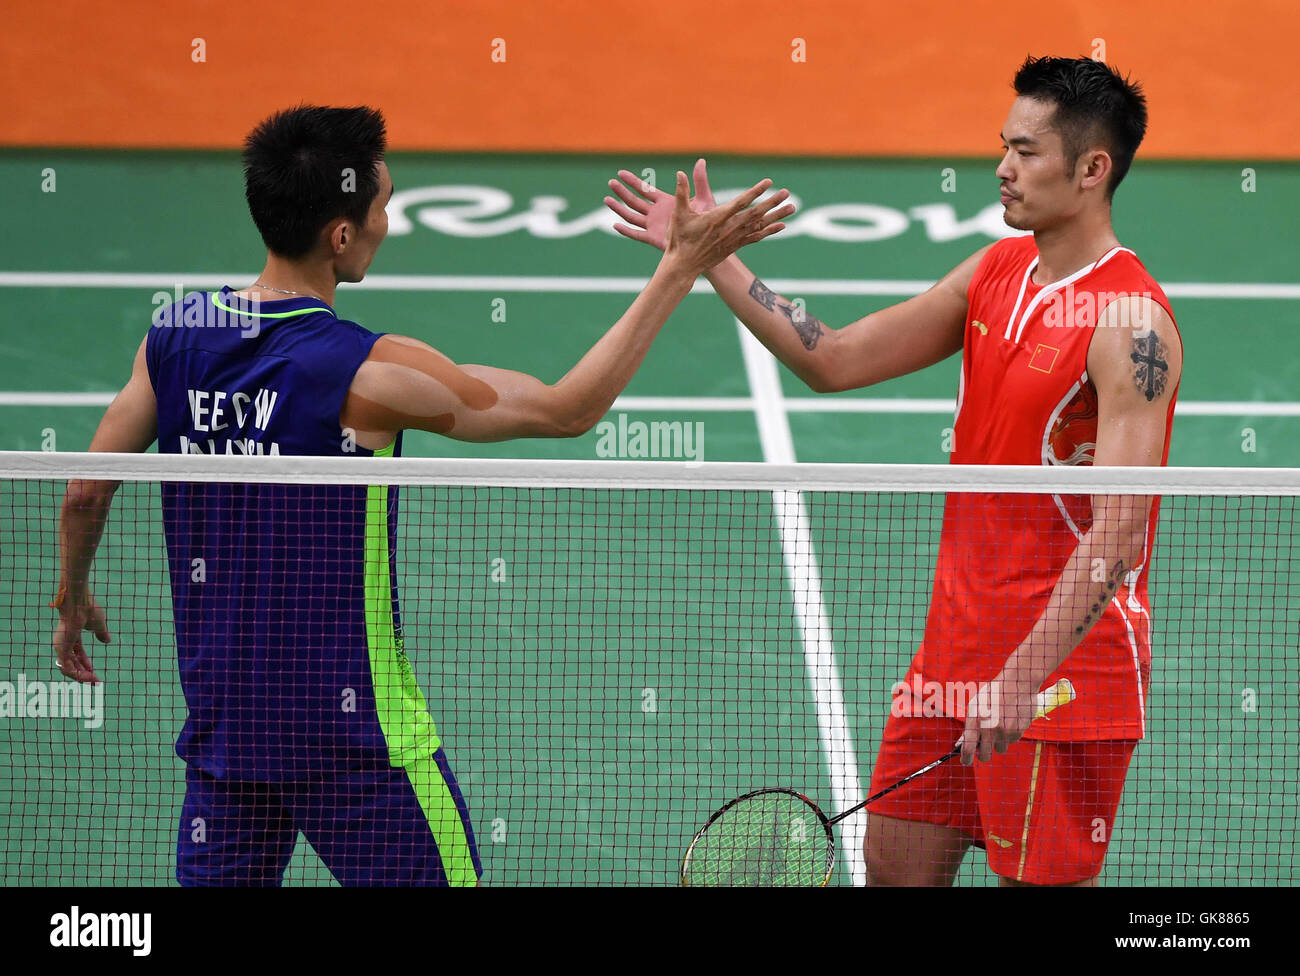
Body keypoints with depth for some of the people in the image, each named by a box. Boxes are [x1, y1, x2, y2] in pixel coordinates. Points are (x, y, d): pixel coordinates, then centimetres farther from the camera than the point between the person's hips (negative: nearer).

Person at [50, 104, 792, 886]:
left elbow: (87, 491, 7)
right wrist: (682, 267, -7)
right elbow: (569, 408, -11)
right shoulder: (370, 373, -18)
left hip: (219, 726, 6)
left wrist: (73, 598, 27)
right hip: (353, 733, -6)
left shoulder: (175, 335, -1)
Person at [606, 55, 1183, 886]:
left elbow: (1119, 532, -25)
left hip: (1065, 663, -8)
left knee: (1042, 880, -4)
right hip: (959, 639, 8)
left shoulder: (1131, 321, -18)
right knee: (896, 862, 12)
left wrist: (1022, 677, -30)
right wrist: (712, 260, 10)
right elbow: (837, 361, 15)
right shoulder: (995, 272, 8)